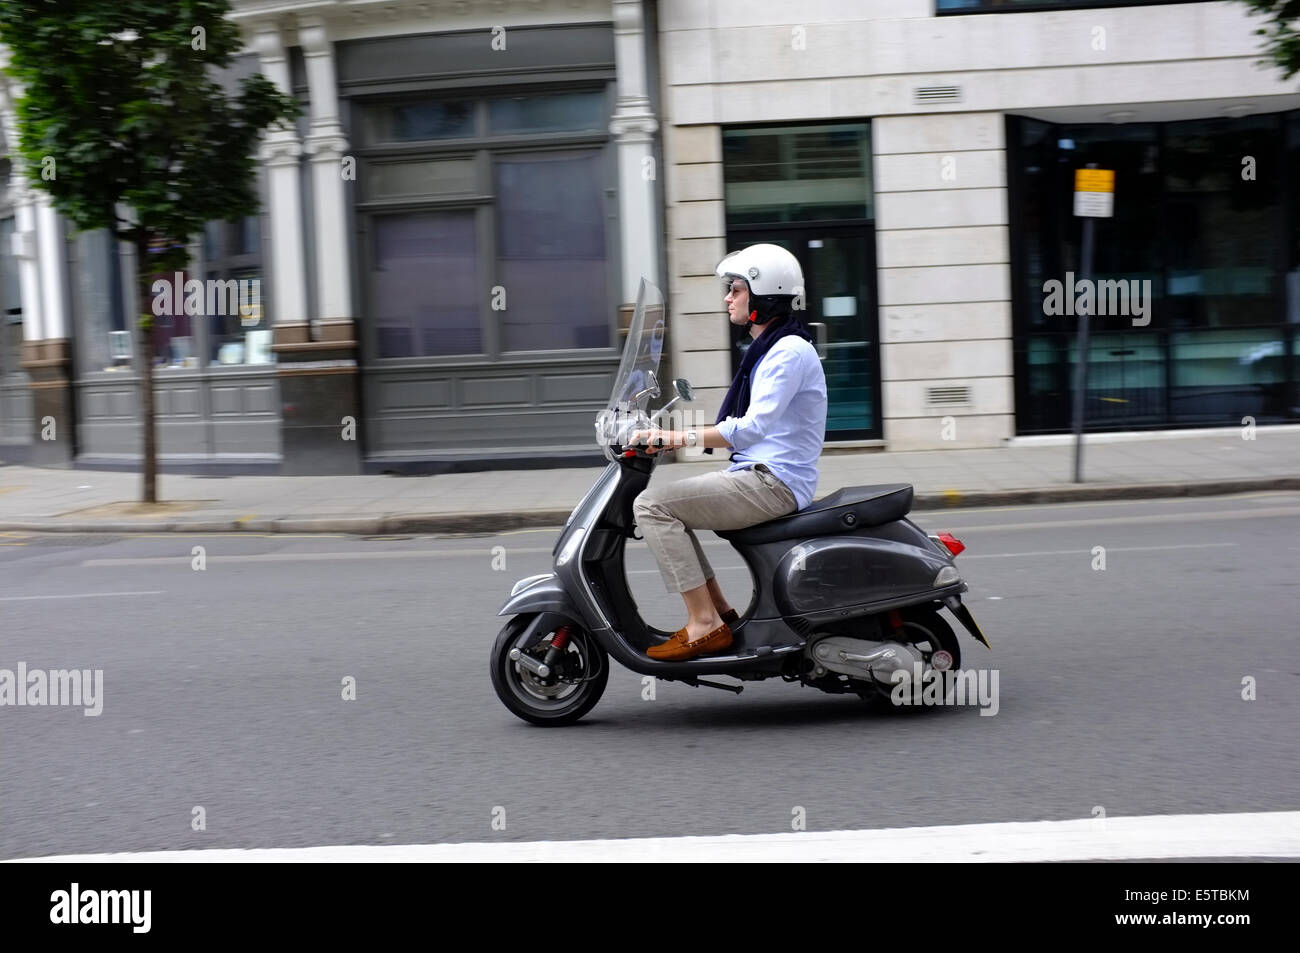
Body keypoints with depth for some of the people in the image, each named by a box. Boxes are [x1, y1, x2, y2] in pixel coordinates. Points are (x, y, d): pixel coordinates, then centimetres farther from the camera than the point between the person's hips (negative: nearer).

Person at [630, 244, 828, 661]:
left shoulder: (789, 351, -13)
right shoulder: (767, 350, 20)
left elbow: (753, 427, -25)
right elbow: (742, 427, 21)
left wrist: (680, 437, -27)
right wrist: (673, 435, 11)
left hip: (774, 483, -11)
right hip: (757, 475, 11)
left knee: (653, 504, -16)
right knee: (666, 499, 14)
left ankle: (704, 625, -17)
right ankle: (719, 611, 10)